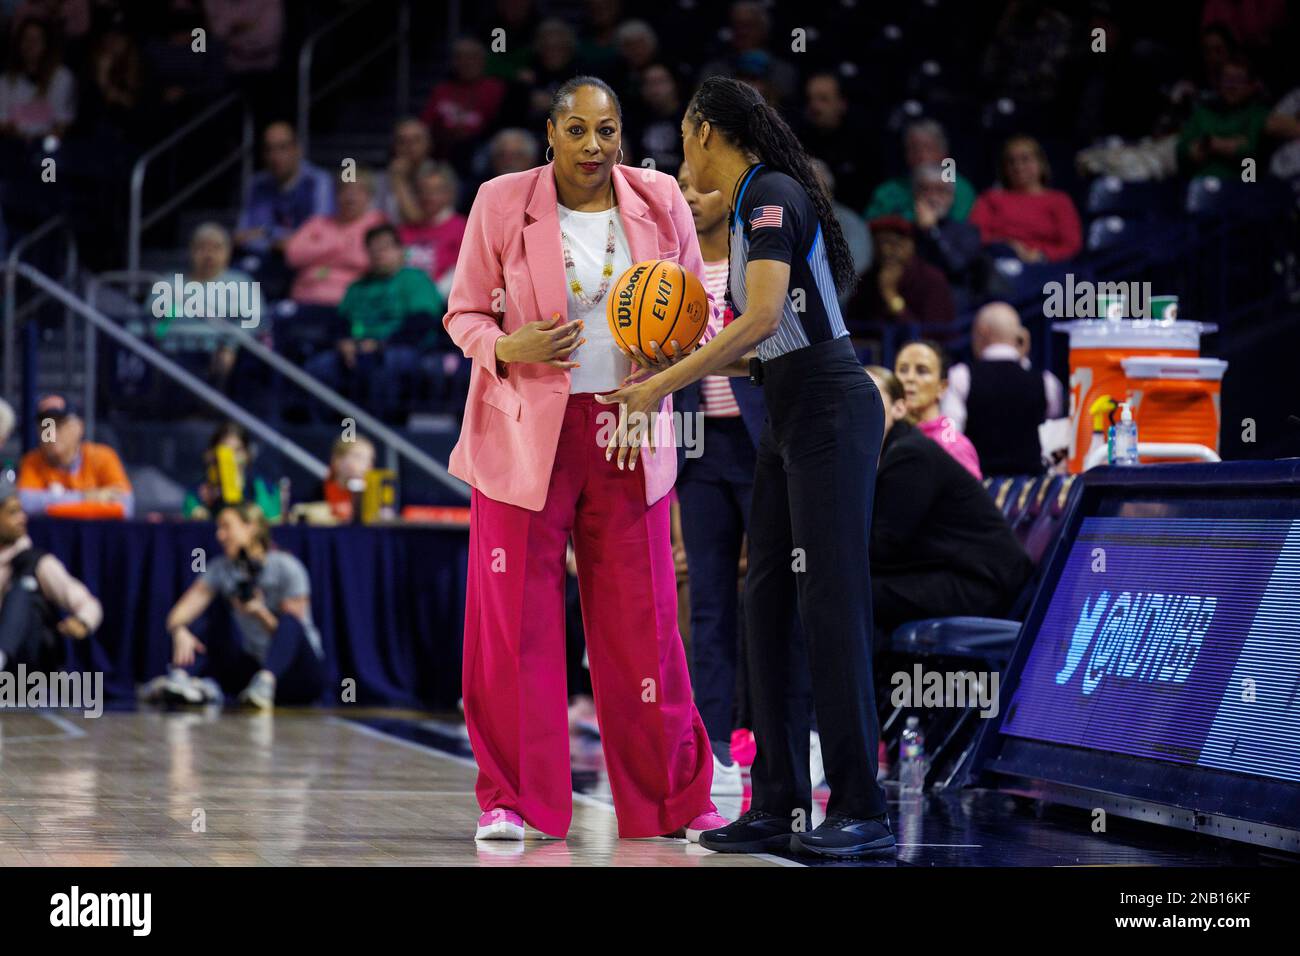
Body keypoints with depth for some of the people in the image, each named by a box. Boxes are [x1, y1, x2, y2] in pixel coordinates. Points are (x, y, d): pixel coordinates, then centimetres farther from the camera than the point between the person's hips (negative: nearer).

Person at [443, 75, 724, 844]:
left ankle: (679, 800, 14)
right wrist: (509, 348, -16)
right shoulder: (502, 203, -2)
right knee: (513, 620, -1)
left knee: (643, 620, 4)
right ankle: (511, 801, 10)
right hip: (526, 434, -1)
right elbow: (464, 313, 4)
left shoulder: (660, 200, 3)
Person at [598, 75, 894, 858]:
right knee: (769, 605, 7)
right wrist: (683, 362, 9)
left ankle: (863, 814, -9)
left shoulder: (773, 195, -12)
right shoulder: (749, 207, 17)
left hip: (831, 412, -10)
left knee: (831, 602, -10)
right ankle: (780, 806, 10)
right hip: (790, 417, 10)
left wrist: (664, 386, -17)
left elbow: (762, 319, -22)